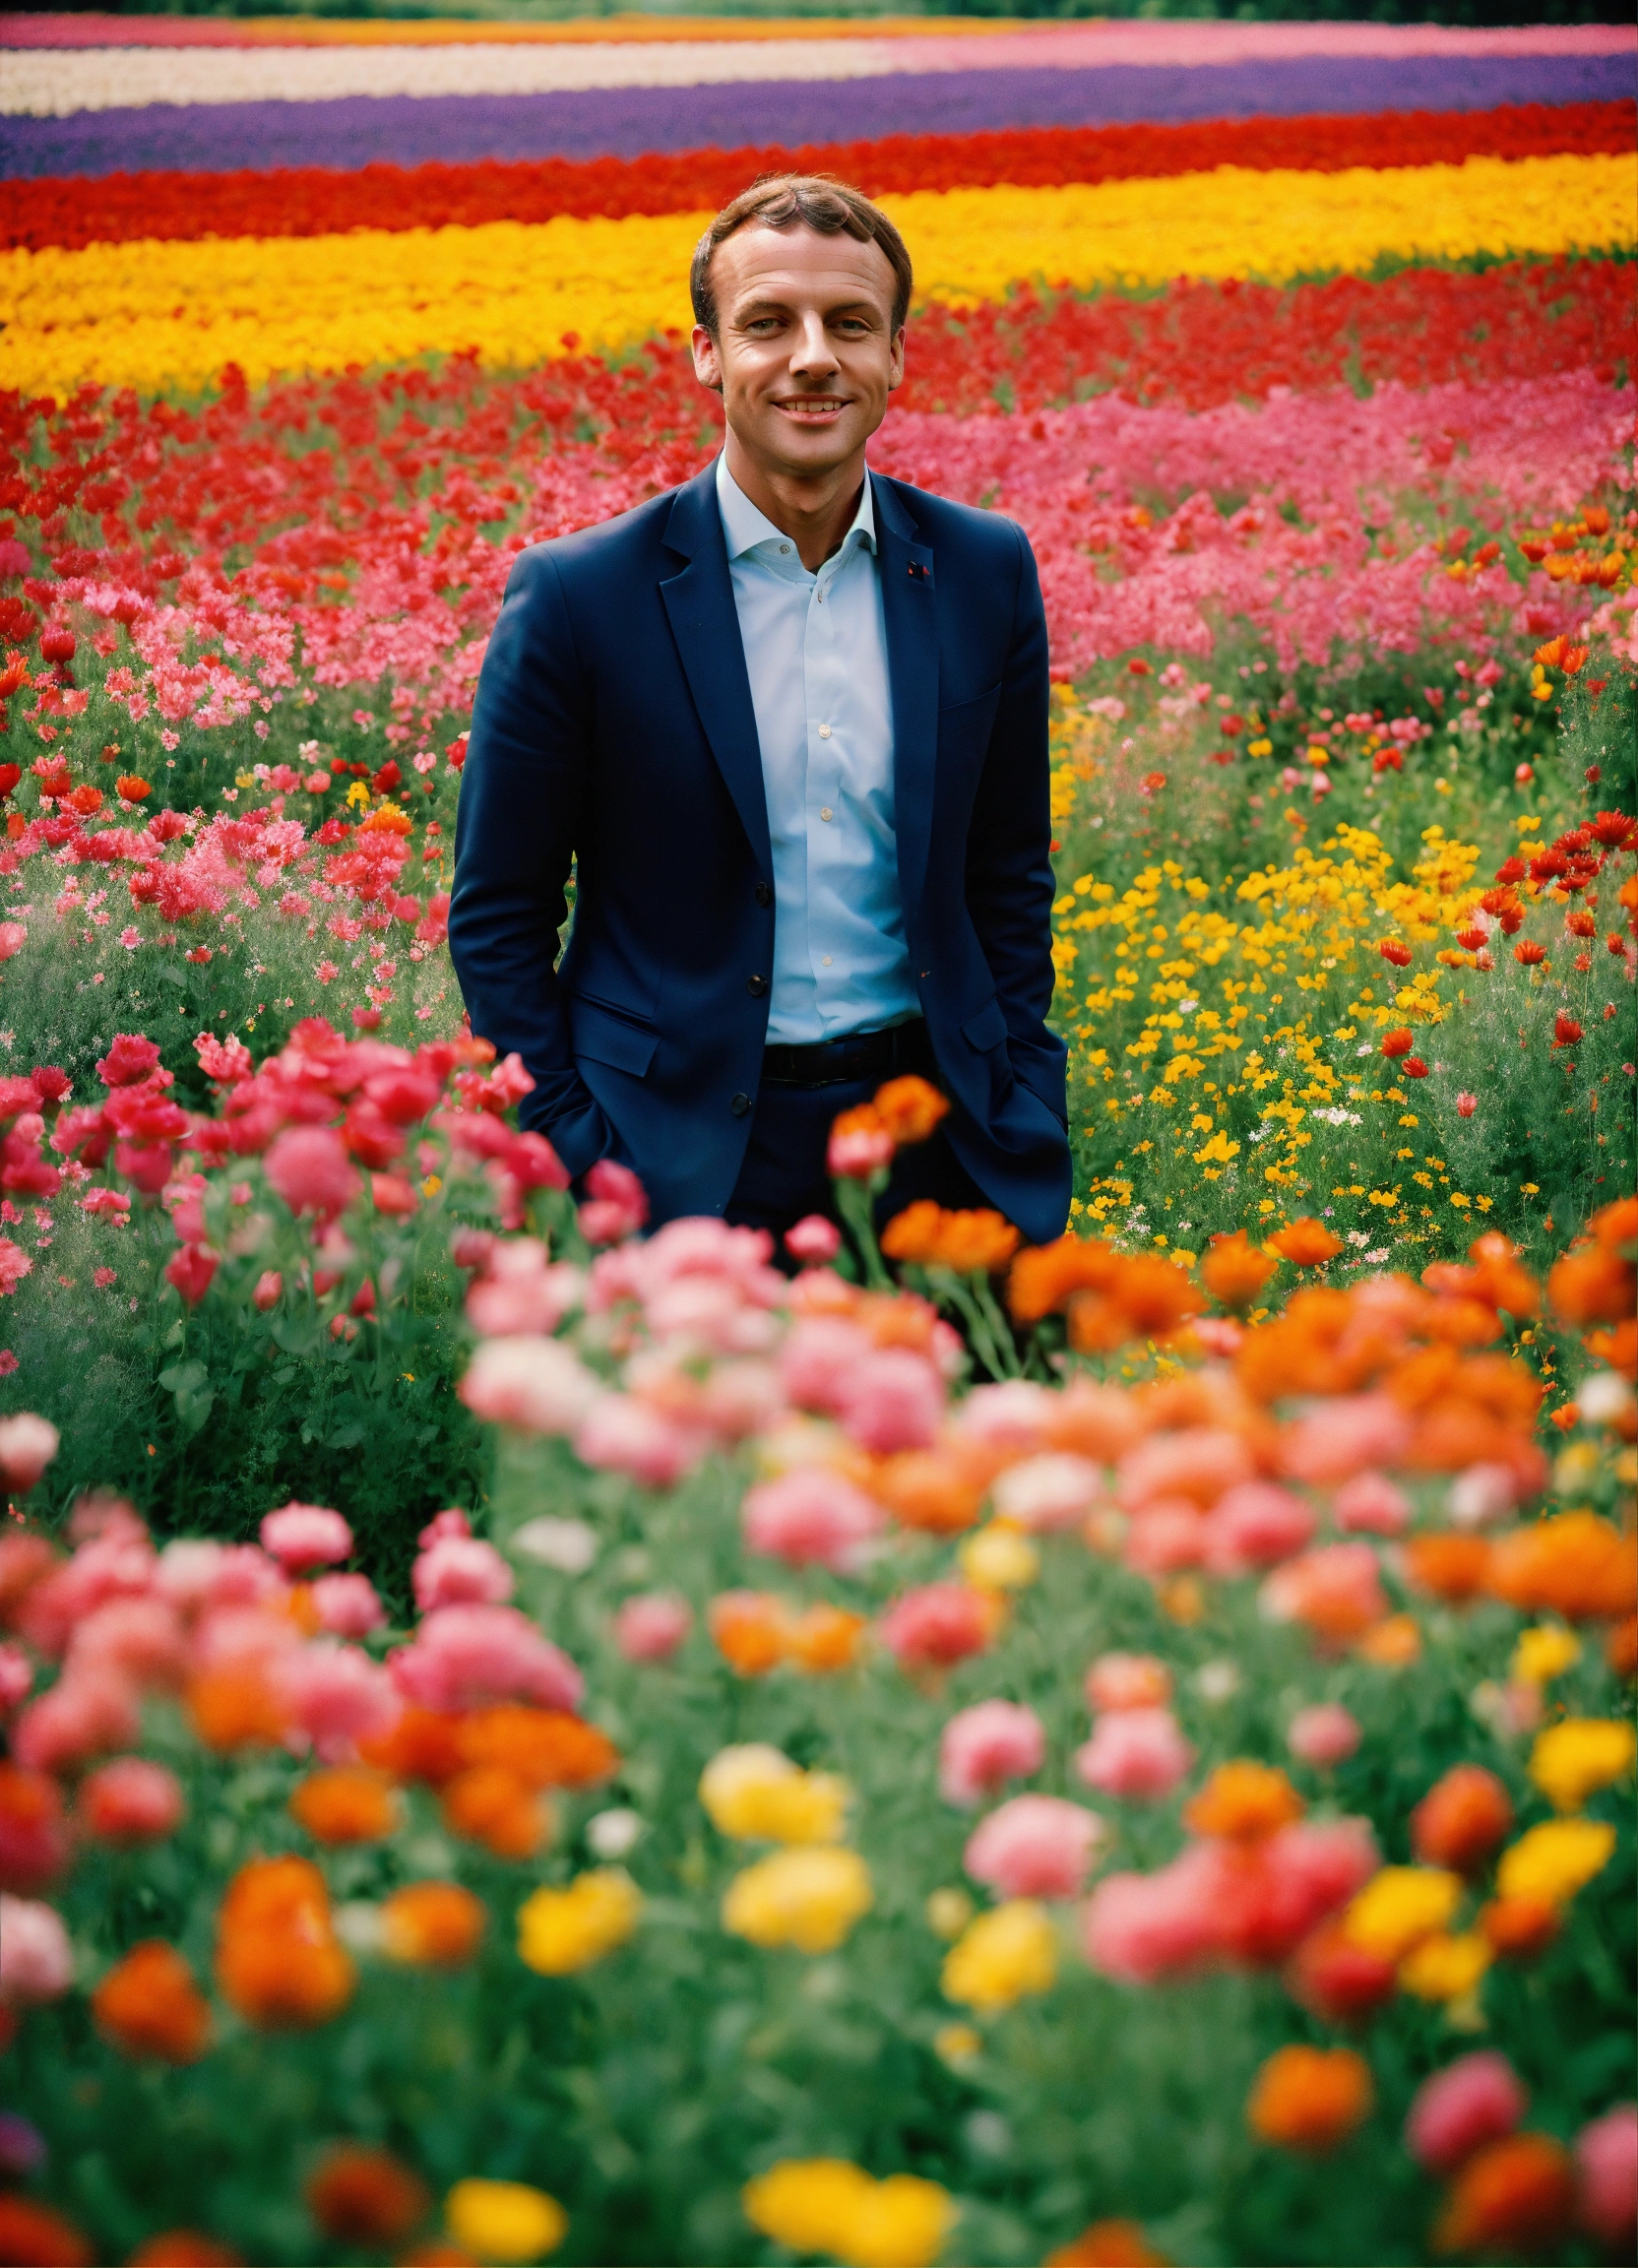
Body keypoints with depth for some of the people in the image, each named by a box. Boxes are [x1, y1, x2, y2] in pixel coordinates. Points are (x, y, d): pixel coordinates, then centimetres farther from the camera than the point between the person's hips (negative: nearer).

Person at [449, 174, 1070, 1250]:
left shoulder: (986, 572, 3)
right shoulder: (579, 596, -7)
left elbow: (1010, 877, 12)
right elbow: (497, 918, -1)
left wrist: (1026, 1138, 6)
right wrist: (574, 1166, -8)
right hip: (685, 1169, -3)